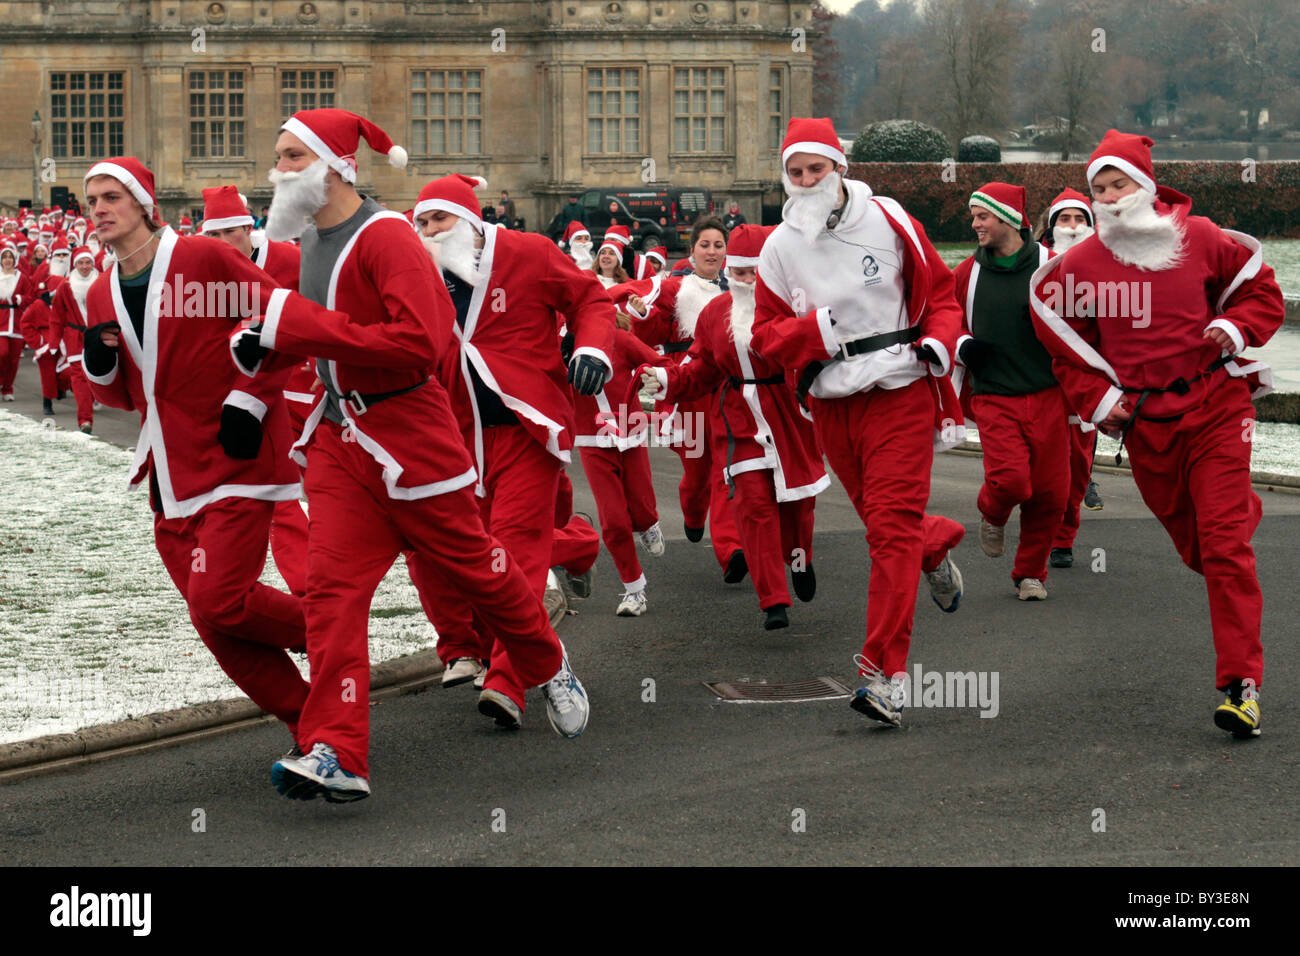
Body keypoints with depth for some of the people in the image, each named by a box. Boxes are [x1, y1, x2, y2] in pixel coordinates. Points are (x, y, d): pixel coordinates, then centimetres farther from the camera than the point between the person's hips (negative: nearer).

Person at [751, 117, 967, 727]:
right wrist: (818, 328, -16)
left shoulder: (888, 222, -2)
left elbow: (939, 292, 7)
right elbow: (767, 335, 3)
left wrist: (938, 340, -11)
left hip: (900, 387, -3)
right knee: (881, 520, 13)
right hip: (832, 401, 3)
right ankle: (938, 545, 51)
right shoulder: (781, 247, 2)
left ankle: (884, 676, -15)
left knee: (892, 526, -12)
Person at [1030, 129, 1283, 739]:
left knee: (1224, 544, -11)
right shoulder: (1079, 266, -1)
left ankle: (1242, 685, -12)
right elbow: (1064, 344, 13)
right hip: (1143, 423, 3)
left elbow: (1261, 290, 9)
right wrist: (1096, 399, 2)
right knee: (1193, 546, 12)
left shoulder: (1199, 239, -4)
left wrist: (1235, 328, -9)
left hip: (1216, 408, -3)